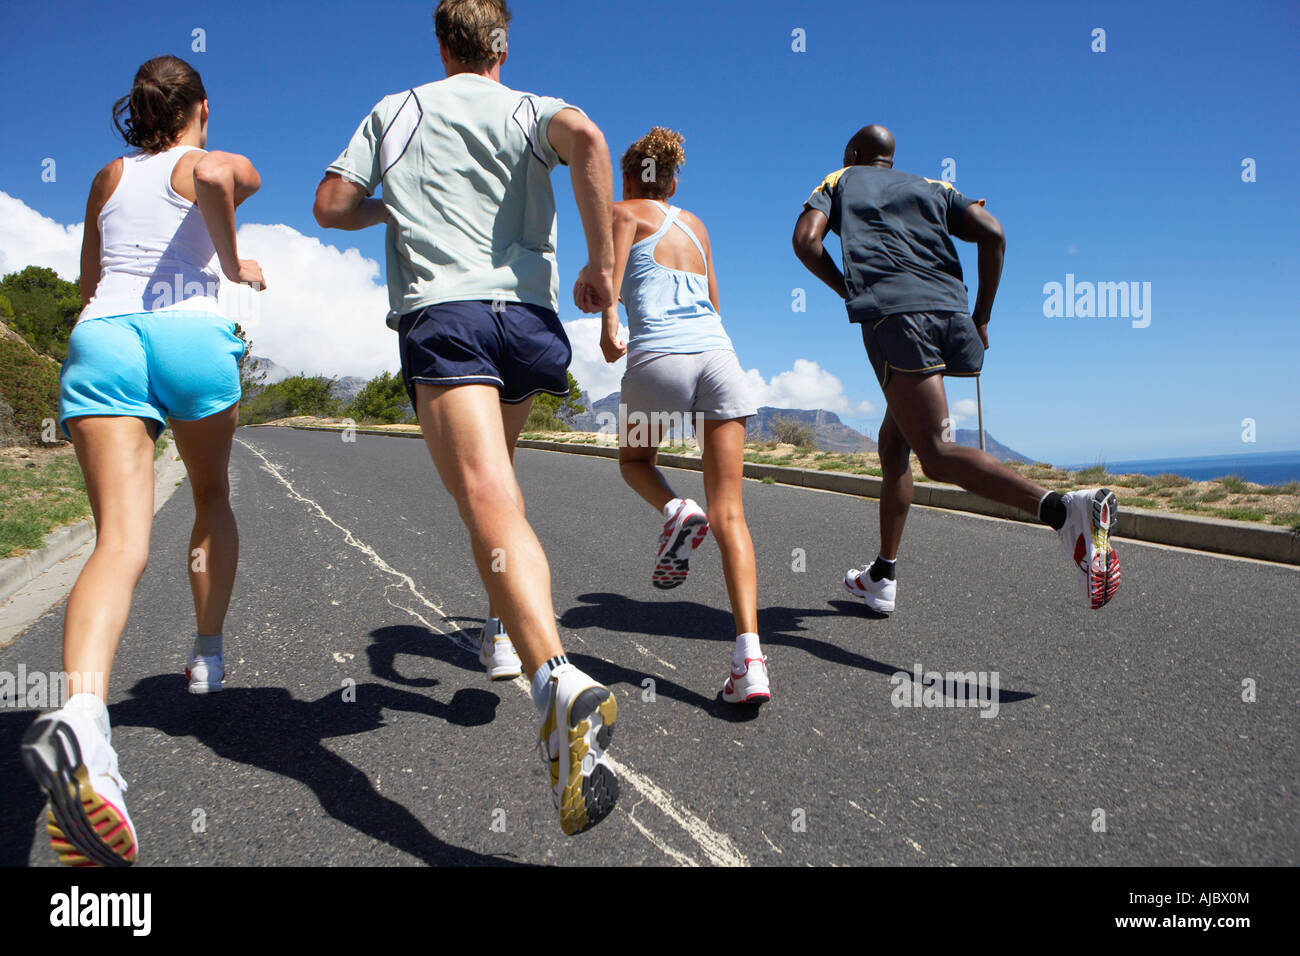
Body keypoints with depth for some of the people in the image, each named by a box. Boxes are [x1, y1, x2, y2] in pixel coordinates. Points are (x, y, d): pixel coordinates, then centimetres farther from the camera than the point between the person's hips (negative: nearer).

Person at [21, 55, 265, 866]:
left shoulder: (108, 178, 27)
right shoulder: (226, 168, 14)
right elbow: (212, 176, -13)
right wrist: (233, 264, -1)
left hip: (100, 340, 2)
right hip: (191, 335, -2)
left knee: (122, 540, -15)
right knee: (213, 497, 24)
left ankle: (81, 715, -39)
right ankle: (208, 656, 26)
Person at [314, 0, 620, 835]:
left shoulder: (394, 113, 20)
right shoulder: (528, 109, 15)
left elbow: (331, 206, 17)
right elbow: (585, 138, -9)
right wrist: (602, 260, -6)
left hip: (440, 314, -2)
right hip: (529, 316, 2)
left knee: (491, 504, -20)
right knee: (493, 460, 29)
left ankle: (559, 680, -42)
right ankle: (507, 626, 27)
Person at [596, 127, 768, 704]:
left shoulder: (625, 213, 16)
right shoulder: (694, 224, 29)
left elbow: (613, 256, -7)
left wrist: (608, 322, -20)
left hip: (658, 355, -3)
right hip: (718, 353, 4)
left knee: (634, 460, 27)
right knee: (729, 514, -2)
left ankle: (675, 510, -6)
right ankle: (749, 654, -16)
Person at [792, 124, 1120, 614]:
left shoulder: (840, 181, 23)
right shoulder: (931, 187, 28)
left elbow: (806, 241, 2)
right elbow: (993, 233, 10)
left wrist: (848, 291, 16)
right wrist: (981, 317, 14)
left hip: (890, 314, -5)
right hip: (948, 309, 6)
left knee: (938, 453, -15)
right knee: (894, 444, 19)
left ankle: (1063, 508, -39)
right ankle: (882, 579, 26)